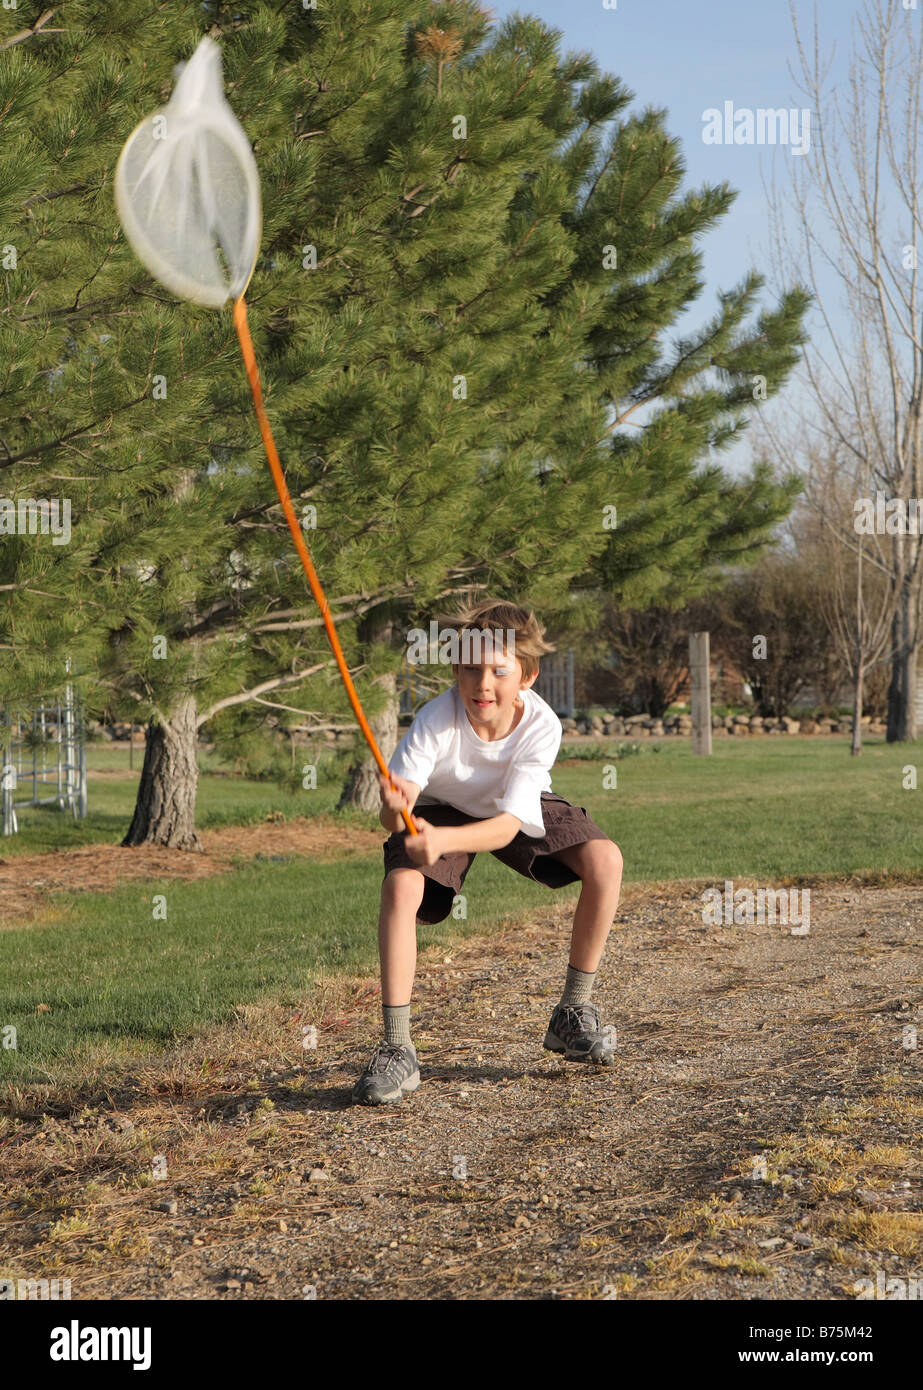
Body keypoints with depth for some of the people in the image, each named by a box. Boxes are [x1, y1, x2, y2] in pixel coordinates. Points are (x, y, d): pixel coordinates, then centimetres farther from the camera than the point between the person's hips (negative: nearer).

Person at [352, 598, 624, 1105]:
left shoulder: (541, 725, -32)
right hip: (443, 808, -1)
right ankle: (396, 1049, -21)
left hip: (517, 811, 1)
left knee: (604, 860, -21)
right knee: (400, 886, -30)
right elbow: (392, 814, -42)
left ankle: (573, 1014, -4)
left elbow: (508, 825, -38)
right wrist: (397, 806, -68)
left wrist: (441, 840, -56)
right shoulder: (437, 719, -35)